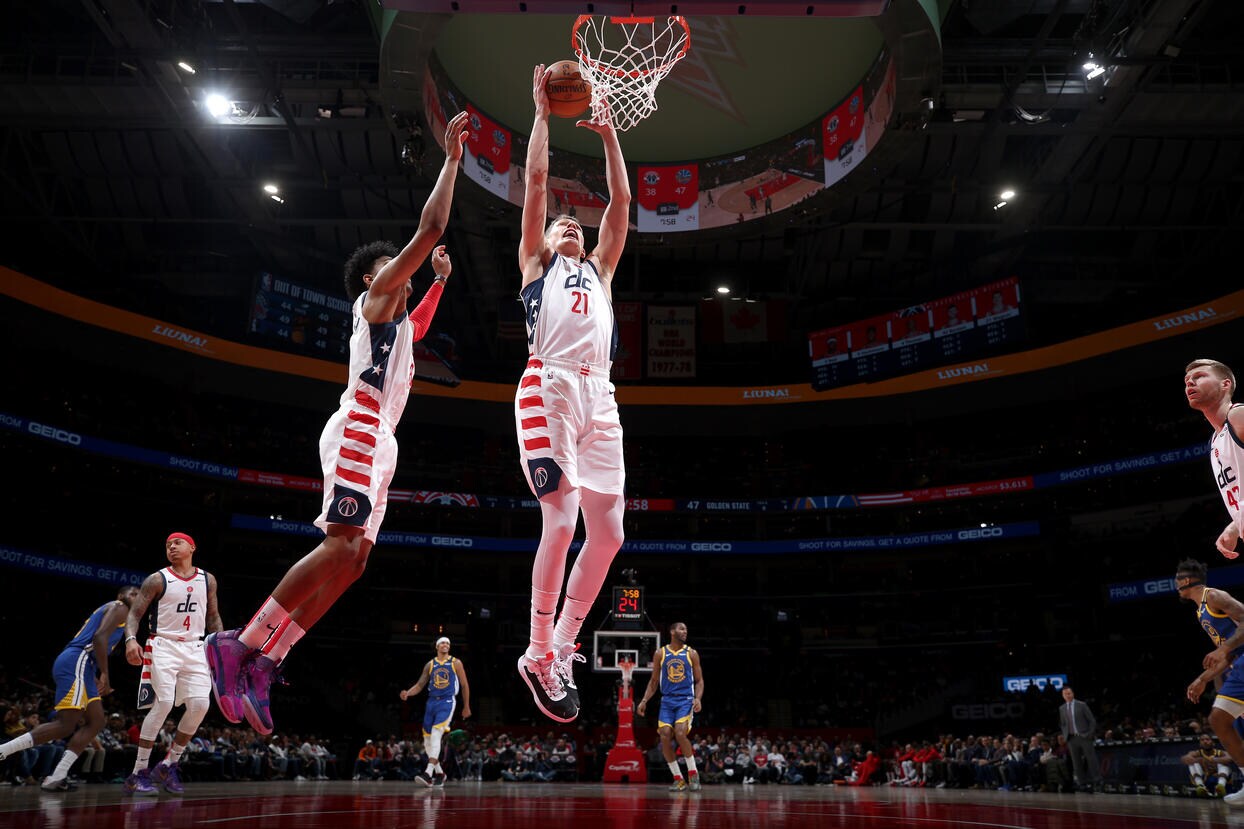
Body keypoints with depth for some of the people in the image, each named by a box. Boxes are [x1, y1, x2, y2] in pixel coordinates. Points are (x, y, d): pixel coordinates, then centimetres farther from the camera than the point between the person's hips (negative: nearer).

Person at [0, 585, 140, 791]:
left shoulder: (106, 611, 32)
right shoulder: (119, 607, 2)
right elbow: (100, 636, -15)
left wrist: (97, 681, 26)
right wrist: (105, 674, -15)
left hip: (78, 666, 10)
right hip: (76, 663, -10)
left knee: (96, 722, 3)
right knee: (66, 725, -16)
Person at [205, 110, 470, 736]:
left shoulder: (395, 317, 30)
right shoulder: (375, 294, 6)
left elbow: (418, 326, 57)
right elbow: (430, 228, -2)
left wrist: (440, 278, 47)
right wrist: (451, 158, 6)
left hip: (377, 441, 10)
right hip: (359, 430, -10)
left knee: (352, 557, 1)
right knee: (342, 546, -22)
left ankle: (262, 661, -2)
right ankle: (243, 644, -20)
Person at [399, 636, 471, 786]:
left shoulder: (456, 663, 3)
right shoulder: (430, 664, 11)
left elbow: (465, 685, 7)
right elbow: (420, 685, 11)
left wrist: (466, 707, 7)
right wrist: (407, 693, -9)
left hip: (446, 703, -5)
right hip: (431, 702, 5)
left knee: (436, 735, -22)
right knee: (427, 740, 5)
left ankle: (428, 774, -27)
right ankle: (439, 773, 21)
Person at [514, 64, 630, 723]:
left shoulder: (599, 269, 32)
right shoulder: (536, 262, 21)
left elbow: (621, 202, 28)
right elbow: (535, 181, 14)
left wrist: (607, 134, 30)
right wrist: (542, 112, 21)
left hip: (599, 397, 5)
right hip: (550, 388, -5)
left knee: (608, 532, -2)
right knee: (560, 524, -15)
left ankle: (560, 648, 10)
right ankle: (539, 656, -2)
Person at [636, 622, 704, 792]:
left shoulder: (691, 653, 4)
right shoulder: (660, 654, 6)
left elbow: (699, 680, 6)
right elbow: (653, 681, 12)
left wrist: (698, 698, -12)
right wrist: (644, 700, 1)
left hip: (686, 701, -2)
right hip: (667, 701, 2)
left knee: (680, 734, -22)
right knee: (665, 737, -11)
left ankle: (693, 774, -3)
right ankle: (678, 779, 3)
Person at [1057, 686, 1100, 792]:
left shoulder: (1082, 705, 0)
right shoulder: (1061, 708, 11)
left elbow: (1092, 720, 1)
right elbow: (1062, 724, 19)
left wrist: (1090, 734, -6)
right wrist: (1066, 735, 6)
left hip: (1084, 736, -3)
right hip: (1072, 738, 3)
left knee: (1091, 759, -1)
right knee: (1077, 763, 2)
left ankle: (1096, 782, 9)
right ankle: (1083, 784, 7)